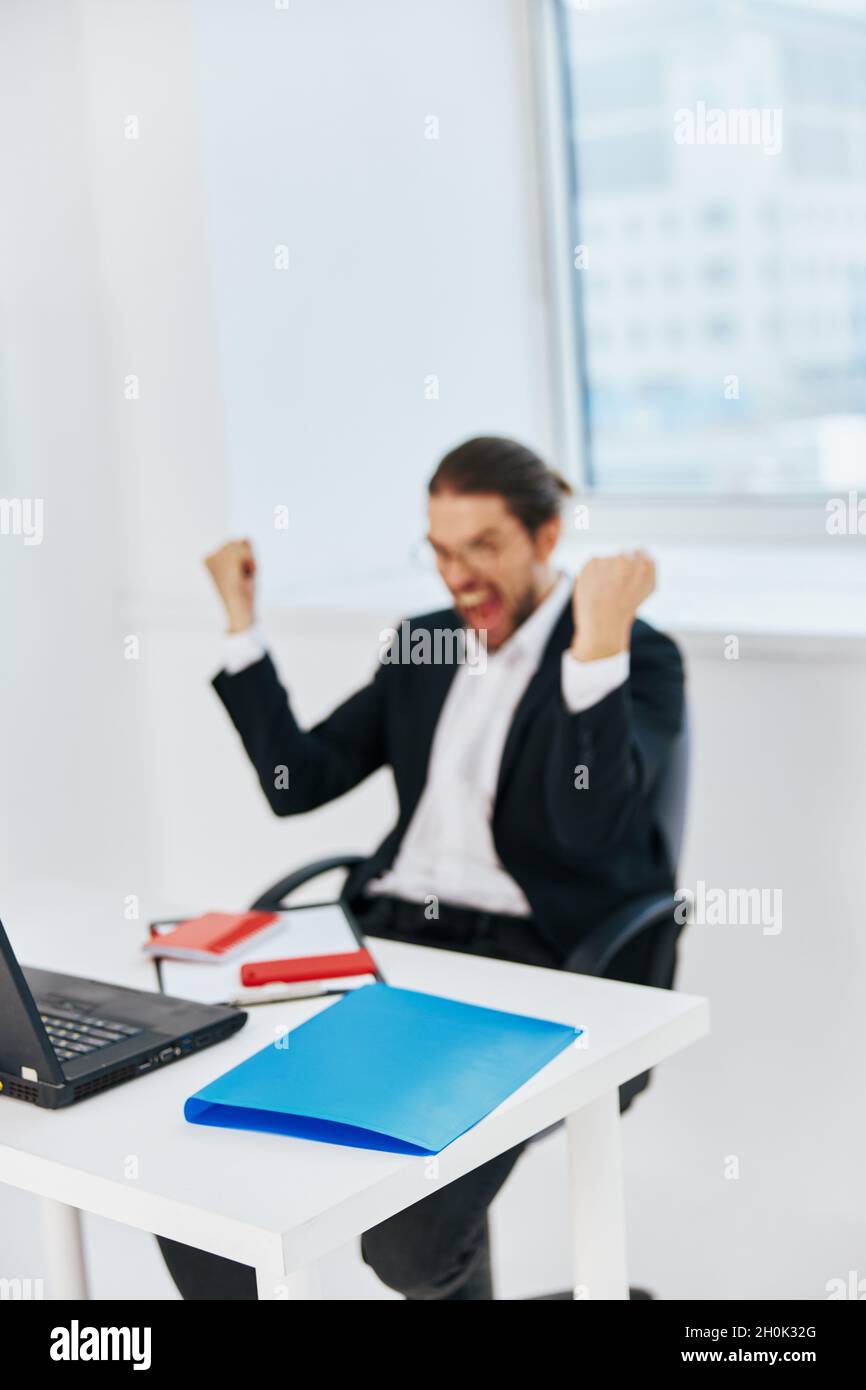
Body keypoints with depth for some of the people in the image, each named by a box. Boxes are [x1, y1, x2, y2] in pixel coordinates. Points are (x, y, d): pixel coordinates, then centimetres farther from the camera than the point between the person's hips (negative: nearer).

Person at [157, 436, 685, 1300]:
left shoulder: (639, 659, -1)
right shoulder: (420, 647, 18)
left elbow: (590, 823, -18)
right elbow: (297, 782, 12)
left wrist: (598, 644, -28)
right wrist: (242, 622, 9)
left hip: (530, 957, -5)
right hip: (392, 933, 6)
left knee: (409, 1243, -24)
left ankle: (453, 1280, 13)